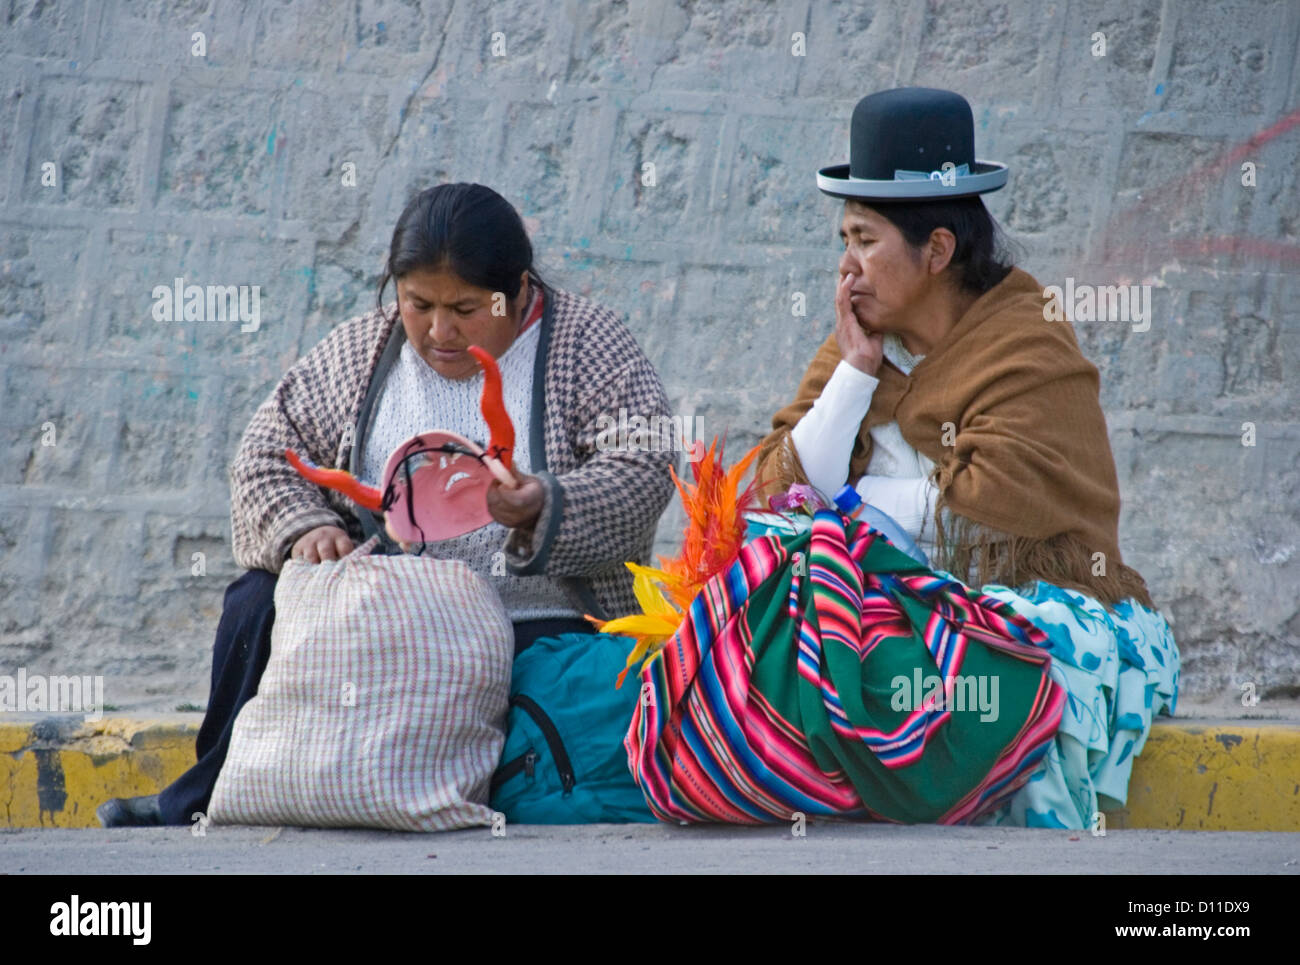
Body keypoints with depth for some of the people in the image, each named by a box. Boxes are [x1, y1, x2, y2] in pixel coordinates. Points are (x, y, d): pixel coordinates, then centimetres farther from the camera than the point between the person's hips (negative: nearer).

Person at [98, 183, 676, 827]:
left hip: (535, 621, -3)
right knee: (261, 603, -23)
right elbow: (269, 457, 11)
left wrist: (539, 509, -29)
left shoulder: (587, 345, 2)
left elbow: (640, 478, -9)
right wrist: (303, 529, -12)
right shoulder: (361, 352, 12)